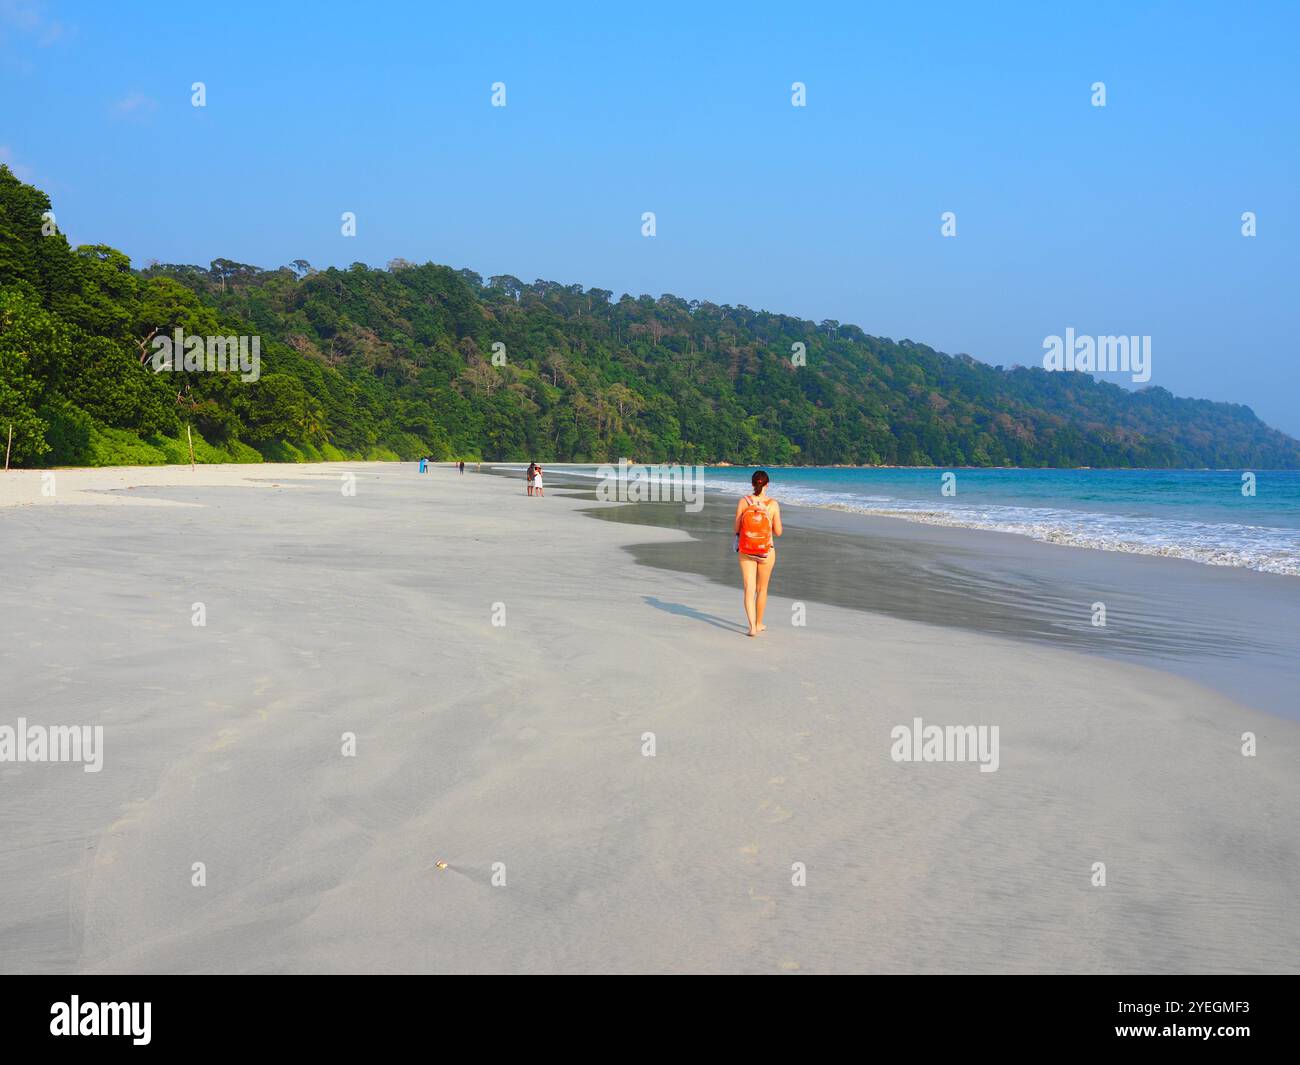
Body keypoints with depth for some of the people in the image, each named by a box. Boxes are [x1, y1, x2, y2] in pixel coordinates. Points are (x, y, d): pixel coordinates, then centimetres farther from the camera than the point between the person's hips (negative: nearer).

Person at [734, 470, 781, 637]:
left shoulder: (743, 502, -8)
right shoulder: (773, 504, -9)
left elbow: (736, 529, -4)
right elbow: (778, 532, -5)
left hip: (746, 552, 0)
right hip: (766, 551, 0)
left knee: (749, 590, 2)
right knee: (762, 589, 17)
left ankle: (752, 627, -11)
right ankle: (759, 624, 31)